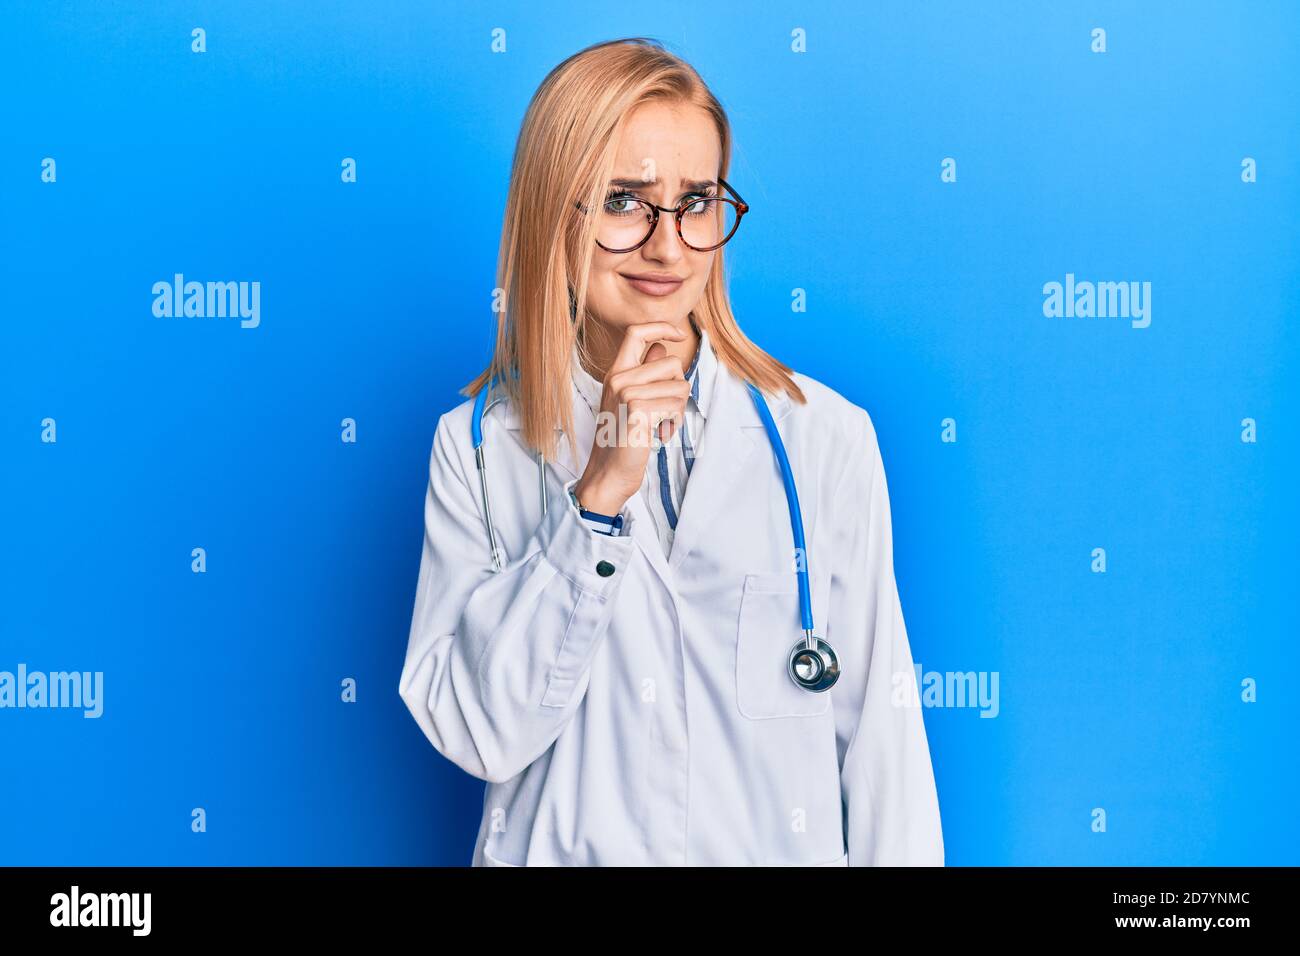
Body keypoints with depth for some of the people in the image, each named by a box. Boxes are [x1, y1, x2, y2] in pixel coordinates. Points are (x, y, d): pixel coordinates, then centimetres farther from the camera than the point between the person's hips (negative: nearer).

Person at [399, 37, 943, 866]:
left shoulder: (826, 435, -11)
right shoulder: (478, 446, -9)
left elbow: (879, 737, -8)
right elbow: (478, 734, -17)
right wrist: (596, 496, -24)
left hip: (783, 845, 1)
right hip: (557, 846, 0)